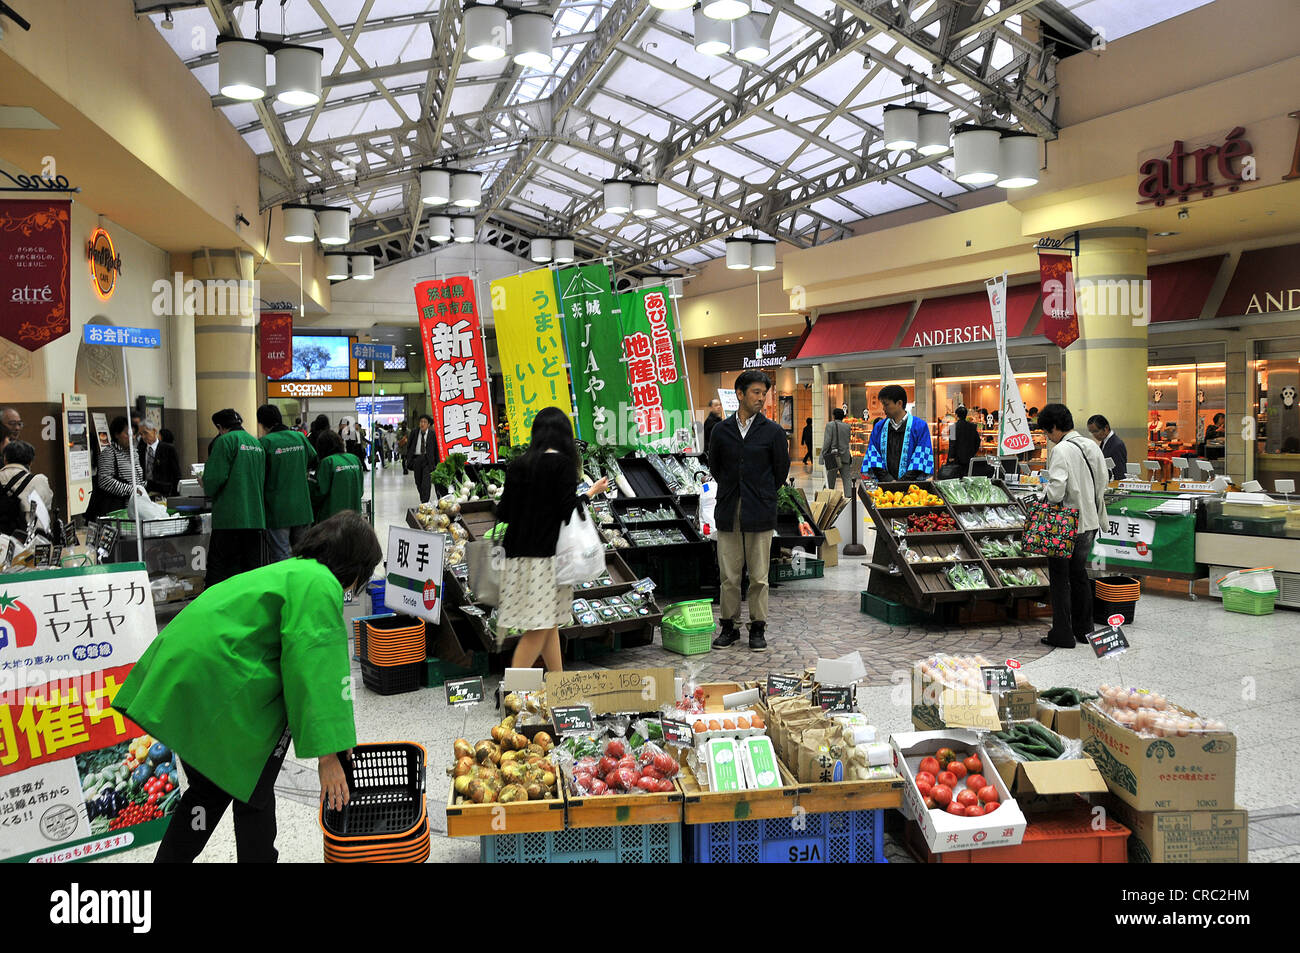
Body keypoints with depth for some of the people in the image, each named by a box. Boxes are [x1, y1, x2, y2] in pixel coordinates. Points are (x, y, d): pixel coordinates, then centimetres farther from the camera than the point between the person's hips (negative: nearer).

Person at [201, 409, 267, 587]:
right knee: (252, 566, 9)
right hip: (256, 516, 6)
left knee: (217, 567, -2)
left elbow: (215, 477, -13)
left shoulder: (225, 441, -6)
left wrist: (209, 491, 9)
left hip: (230, 516, -6)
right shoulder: (257, 443, 15)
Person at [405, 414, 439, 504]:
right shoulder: (414, 433, 5)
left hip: (427, 459, -3)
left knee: (426, 482, -11)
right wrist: (408, 459, 5)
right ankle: (422, 499, 29)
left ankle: (425, 502, -11)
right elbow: (409, 446, 11)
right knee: (418, 481, 10)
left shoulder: (432, 434, -2)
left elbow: (436, 449, 0)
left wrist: (436, 463, -1)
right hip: (416, 458, 3)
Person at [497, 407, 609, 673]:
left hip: (519, 553, 6)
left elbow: (503, 513, 7)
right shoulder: (563, 464, -8)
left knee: (549, 622, 15)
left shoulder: (518, 464, 7)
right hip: (547, 553, -6)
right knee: (540, 626, -2)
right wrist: (591, 492, 3)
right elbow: (568, 510, -13)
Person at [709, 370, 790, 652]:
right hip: (728, 512, 2)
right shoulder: (721, 430, 6)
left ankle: (758, 628, 16)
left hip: (760, 513, -1)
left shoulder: (773, 432, 1)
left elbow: (782, 470, 8)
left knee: (759, 576, 4)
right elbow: (714, 466, 16)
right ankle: (729, 627, 18)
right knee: (729, 575, 6)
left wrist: (762, 496, 11)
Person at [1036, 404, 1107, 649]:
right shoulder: (1092, 446, 6)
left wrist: (1043, 496, -4)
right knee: (1079, 574, 19)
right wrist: (1096, 517, 20)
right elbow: (1102, 484, 12)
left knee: (1059, 578, 3)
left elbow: (1056, 491, -25)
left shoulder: (1061, 450, -18)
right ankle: (1084, 630, 27)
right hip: (1089, 523, 8)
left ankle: (1062, 634, 7)